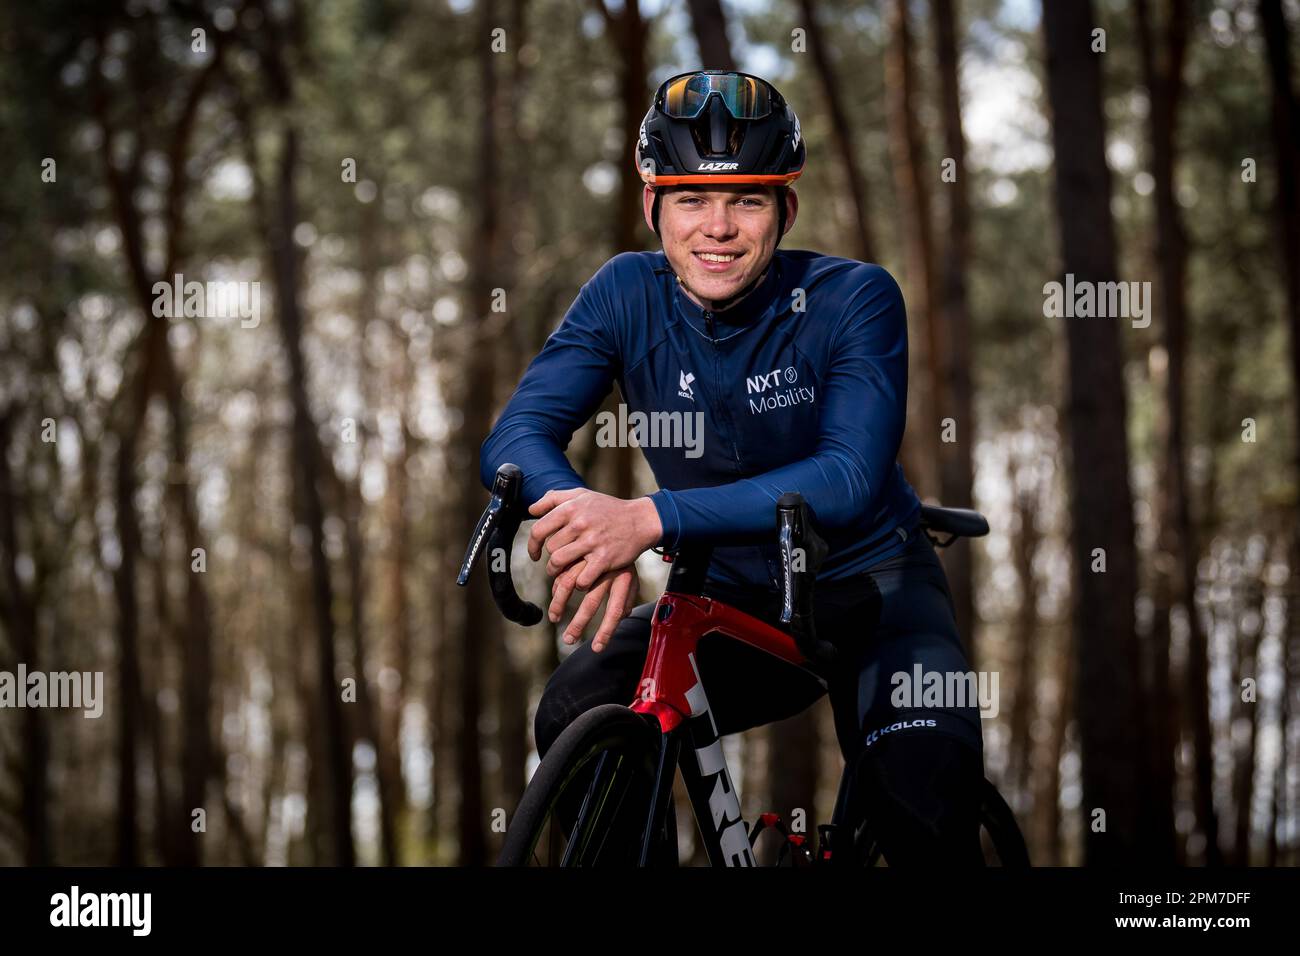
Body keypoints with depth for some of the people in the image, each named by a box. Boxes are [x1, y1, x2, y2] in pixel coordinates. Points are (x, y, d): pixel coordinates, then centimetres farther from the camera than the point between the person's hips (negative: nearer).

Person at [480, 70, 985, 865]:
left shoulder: (853, 298, -20)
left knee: (923, 770, -32)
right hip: (730, 600, 3)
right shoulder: (630, 294, -10)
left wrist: (653, 518, -46)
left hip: (868, 588, -3)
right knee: (579, 718, -23)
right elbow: (517, 436, -18)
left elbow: (849, 479, -33)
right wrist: (582, 509, -43)